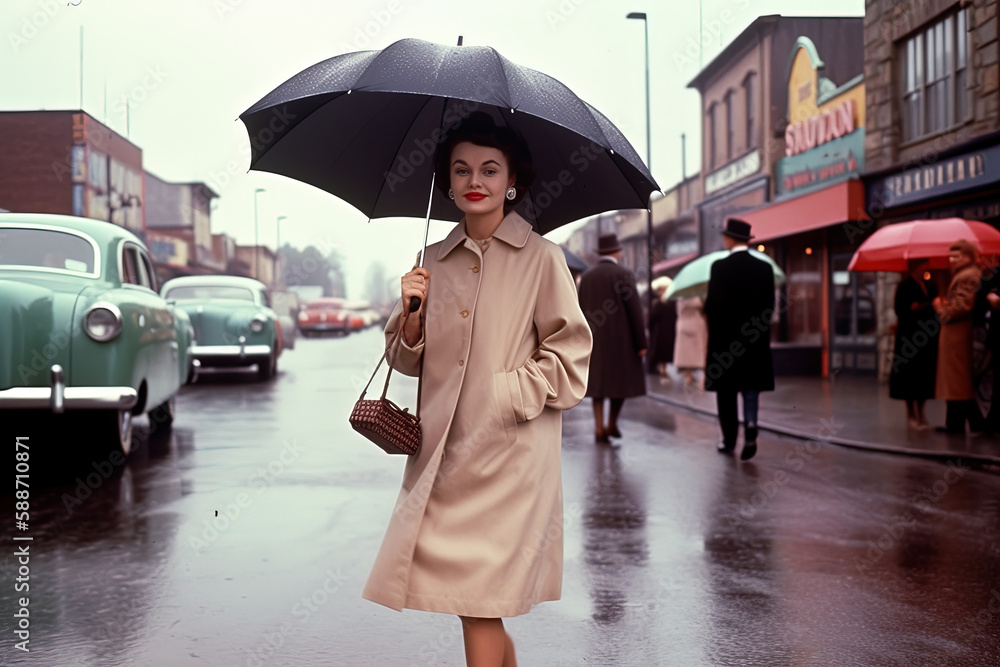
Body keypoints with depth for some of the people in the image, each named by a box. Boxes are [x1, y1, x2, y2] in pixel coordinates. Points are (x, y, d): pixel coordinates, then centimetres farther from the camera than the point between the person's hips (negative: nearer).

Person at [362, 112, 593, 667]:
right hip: (444, 446, 4)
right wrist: (413, 314, -4)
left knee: (479, 601, -8)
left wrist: (507, 392, -12)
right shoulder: (434, 261, 12)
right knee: (479, 606, 8)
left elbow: (569, 360, -2)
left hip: (510, 452, -4)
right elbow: (409, 361, 14)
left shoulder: (542, 258, -1)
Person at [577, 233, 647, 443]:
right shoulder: (623, 275, -9)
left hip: (595, 338, 4)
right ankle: (612, 425, 10)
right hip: (620, 338, -4)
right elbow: (635, 310, -11)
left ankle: (599, 428, 2)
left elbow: (582, 310, 8)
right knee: (623, 380, 9)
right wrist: (641, 343, -7)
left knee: (598, 381, 8)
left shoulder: (587, 276, 6)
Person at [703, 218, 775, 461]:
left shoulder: (720, 267, -12)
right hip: (755, 338, 3)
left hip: (725, 337, -3)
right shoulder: (765, 268, 1)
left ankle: (729, 439, 15)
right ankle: (750, 427, -13)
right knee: (751, 388, 8)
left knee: (726, 391, 9)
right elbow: (770, 304, 3)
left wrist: (707, 310, 7)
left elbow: (713, 304, -14)